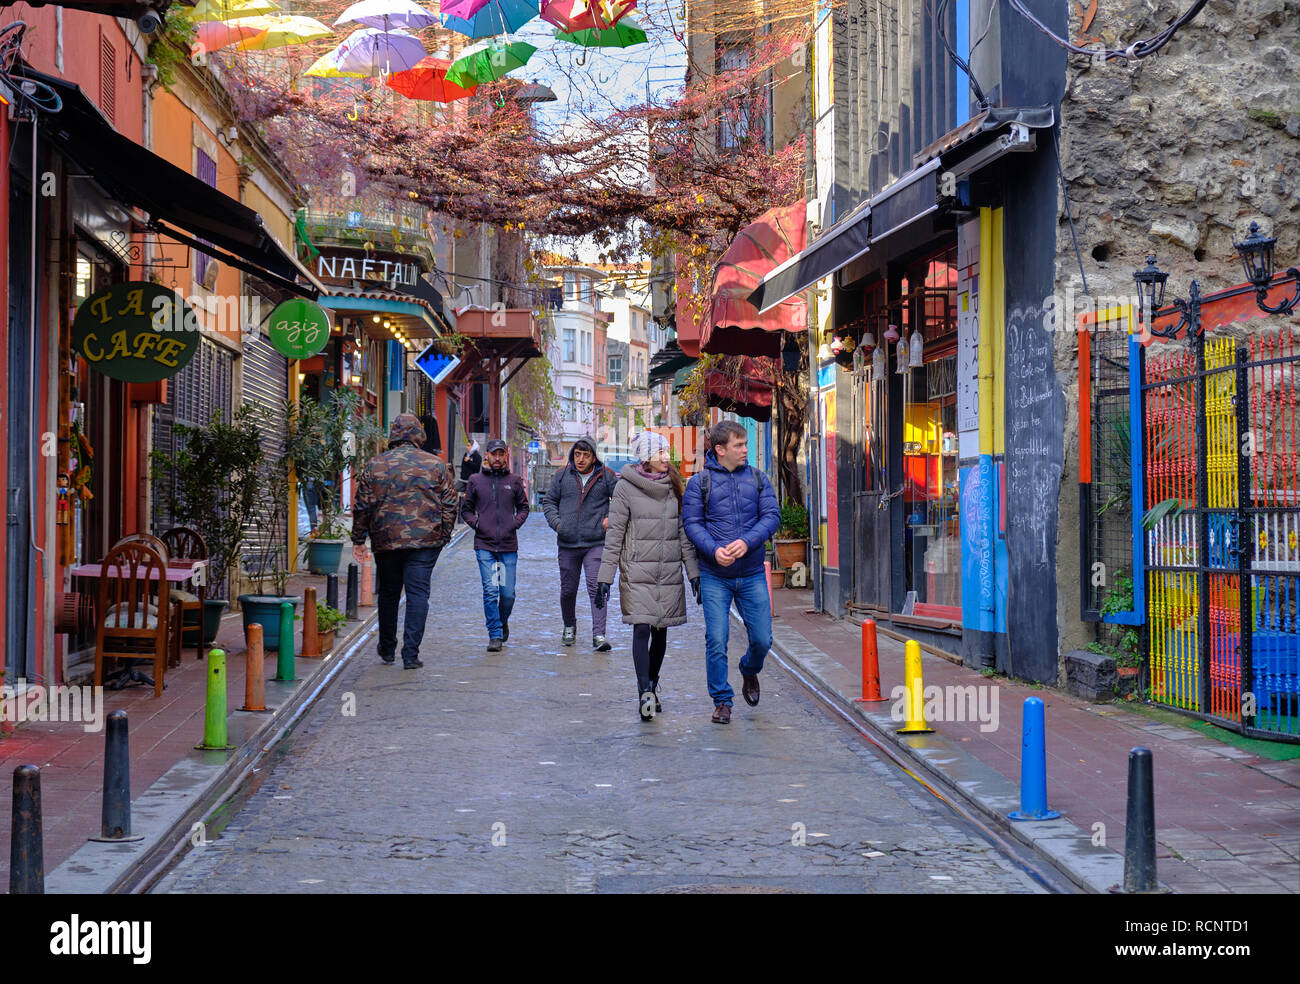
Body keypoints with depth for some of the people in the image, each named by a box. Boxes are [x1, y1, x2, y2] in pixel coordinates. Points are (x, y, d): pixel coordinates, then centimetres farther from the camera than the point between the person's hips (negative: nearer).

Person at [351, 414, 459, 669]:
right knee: (418, 594, -1)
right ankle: (411, 654, -8)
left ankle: (387, 649, 26)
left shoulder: (375, 465, 3)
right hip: (425, 541, -1)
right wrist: (444, 535, 11)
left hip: (386, 541, 2)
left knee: (388, 593, 15)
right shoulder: (436, 465, 1)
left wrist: (358, 540, 12)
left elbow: (362, 506, 4)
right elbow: (450, 504, 2)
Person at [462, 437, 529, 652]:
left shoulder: (514, 481, 8)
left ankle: (503, 621, 31)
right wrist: (476, 524, -3)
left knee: (508, 593, 2)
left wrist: (515, 524, 0)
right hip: (484, 545, -1)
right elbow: (466, 509, 14)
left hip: (509, 546, 1)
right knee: (490, 590, -9)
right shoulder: (476, 481, 6)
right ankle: (495, 635, -2)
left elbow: (523, 507, 16)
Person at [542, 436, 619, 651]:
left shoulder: (606, 476, 2)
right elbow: (548, 502, 15)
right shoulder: (562, 476, 7)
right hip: (567, 544, 3)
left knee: (596, 588, -13)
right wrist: (556, 522, -1)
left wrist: (612, 518, -6)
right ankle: (569, 627, 34)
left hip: (596, 543, -3)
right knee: (567, 590, 11)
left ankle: (599, 635, -14)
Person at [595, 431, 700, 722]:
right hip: (637, 572, -4)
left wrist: (694, 572, 9)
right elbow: (614, 536, -3)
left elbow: (684, 532, 13)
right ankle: (645, 693, -14)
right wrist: (604, 577, -6)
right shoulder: (625, 488, -4)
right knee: (642, 629, -12)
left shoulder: (673, 486, 9)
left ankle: (651, 688, 21)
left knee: (660, 631, 7)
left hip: (670, 573, 4)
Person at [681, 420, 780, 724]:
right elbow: (692, 522, -4)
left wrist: (747, 542, -17)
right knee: (716, 641, -3)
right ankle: (722, 701, 11)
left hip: (752, 574, 2)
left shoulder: (758, 479, 7)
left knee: (762, 639, 3)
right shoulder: (700, 482, 0)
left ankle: (750, 671, 37)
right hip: (714, 576, -2)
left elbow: (772, 516, 0)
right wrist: (714, 549, -21)